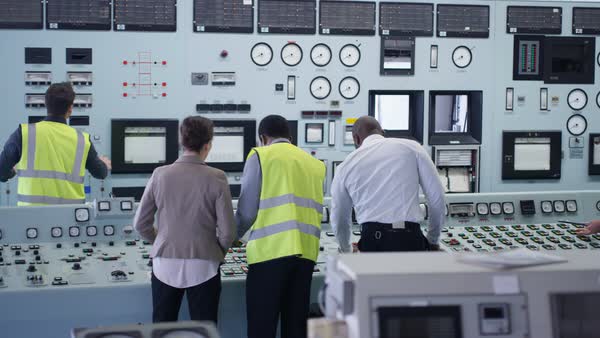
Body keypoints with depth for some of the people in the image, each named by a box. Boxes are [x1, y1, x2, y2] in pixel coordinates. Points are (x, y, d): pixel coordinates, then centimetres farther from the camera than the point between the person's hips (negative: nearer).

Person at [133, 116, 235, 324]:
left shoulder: (160, 175, -3)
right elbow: (227, 231, -6)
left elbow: (141, 224, 3)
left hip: (165, 266, 2)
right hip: (202, 267, -2)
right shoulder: (216, 178, -9)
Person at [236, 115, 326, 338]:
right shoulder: (315, 164, 17)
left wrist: (231, 238, 19)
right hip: (306, 252, 5)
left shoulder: (260, 156, 4)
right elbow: (315, 211, 13)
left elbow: (247, 211, 1)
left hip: (271, 251, -5)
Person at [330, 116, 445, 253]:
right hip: (410, 240, -1)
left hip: (371, 241, 1)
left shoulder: (346, 166, 14)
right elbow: (437, 197, 8)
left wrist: (347, 251, 44)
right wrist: (433, 240, 22)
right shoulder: (411, 147, 10)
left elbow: (339, 220, 25)